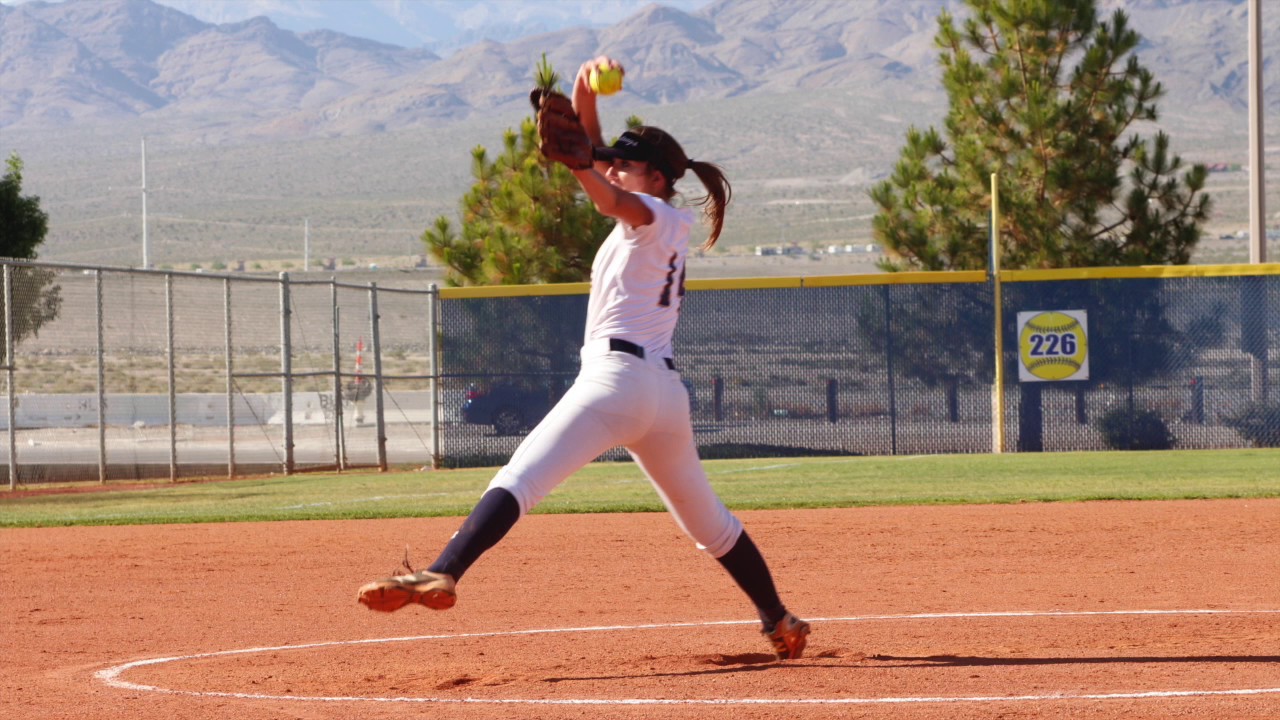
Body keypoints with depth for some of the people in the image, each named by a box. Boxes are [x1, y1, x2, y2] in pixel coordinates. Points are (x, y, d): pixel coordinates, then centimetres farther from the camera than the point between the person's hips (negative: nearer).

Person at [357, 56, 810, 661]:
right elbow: (593, 153, 22)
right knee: (707, 520, 22)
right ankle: (779, 622, 26)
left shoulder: (653, 217, 1)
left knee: (519, 479, -25)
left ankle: (441, 574, -43)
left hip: (616, 375, -10)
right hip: (667, 390, 10)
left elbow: (610, 199, -24)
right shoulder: (671, 228, 24)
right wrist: (586, 87, 7)